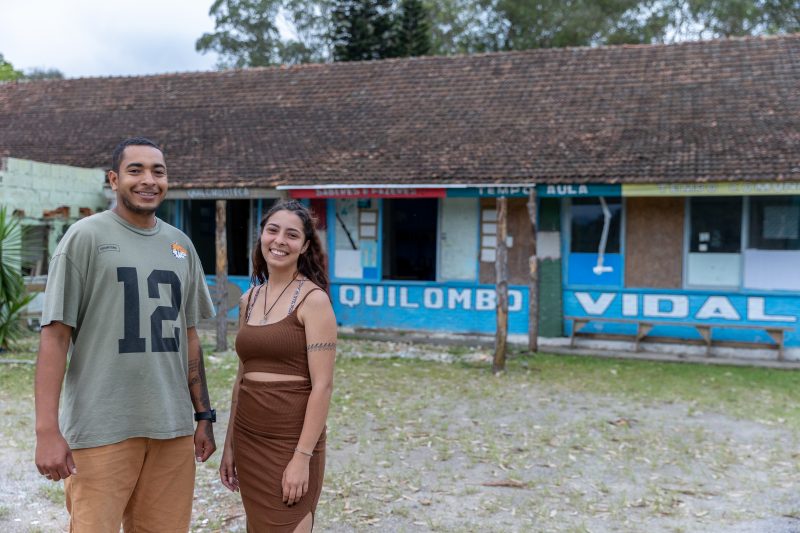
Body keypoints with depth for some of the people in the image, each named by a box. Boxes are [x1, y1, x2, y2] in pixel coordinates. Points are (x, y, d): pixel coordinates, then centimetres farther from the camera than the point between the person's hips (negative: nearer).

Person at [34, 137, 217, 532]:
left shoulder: (181, 245, 12)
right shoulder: (86, 236, -4)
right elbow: (55, 335, -7)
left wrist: (203, 415, 15)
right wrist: (47, 429, -14)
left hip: (173, 428, 5)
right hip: (102, 428, -4)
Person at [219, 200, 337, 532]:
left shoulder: (313, 299, -10)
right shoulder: (249, 300, 8)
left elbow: (322, 385, -14)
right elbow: (242, 377, 14)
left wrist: (302, 456, -18)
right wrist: (230, 445, 13)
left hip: (291, 441, -6)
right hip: (248, 441, 6)